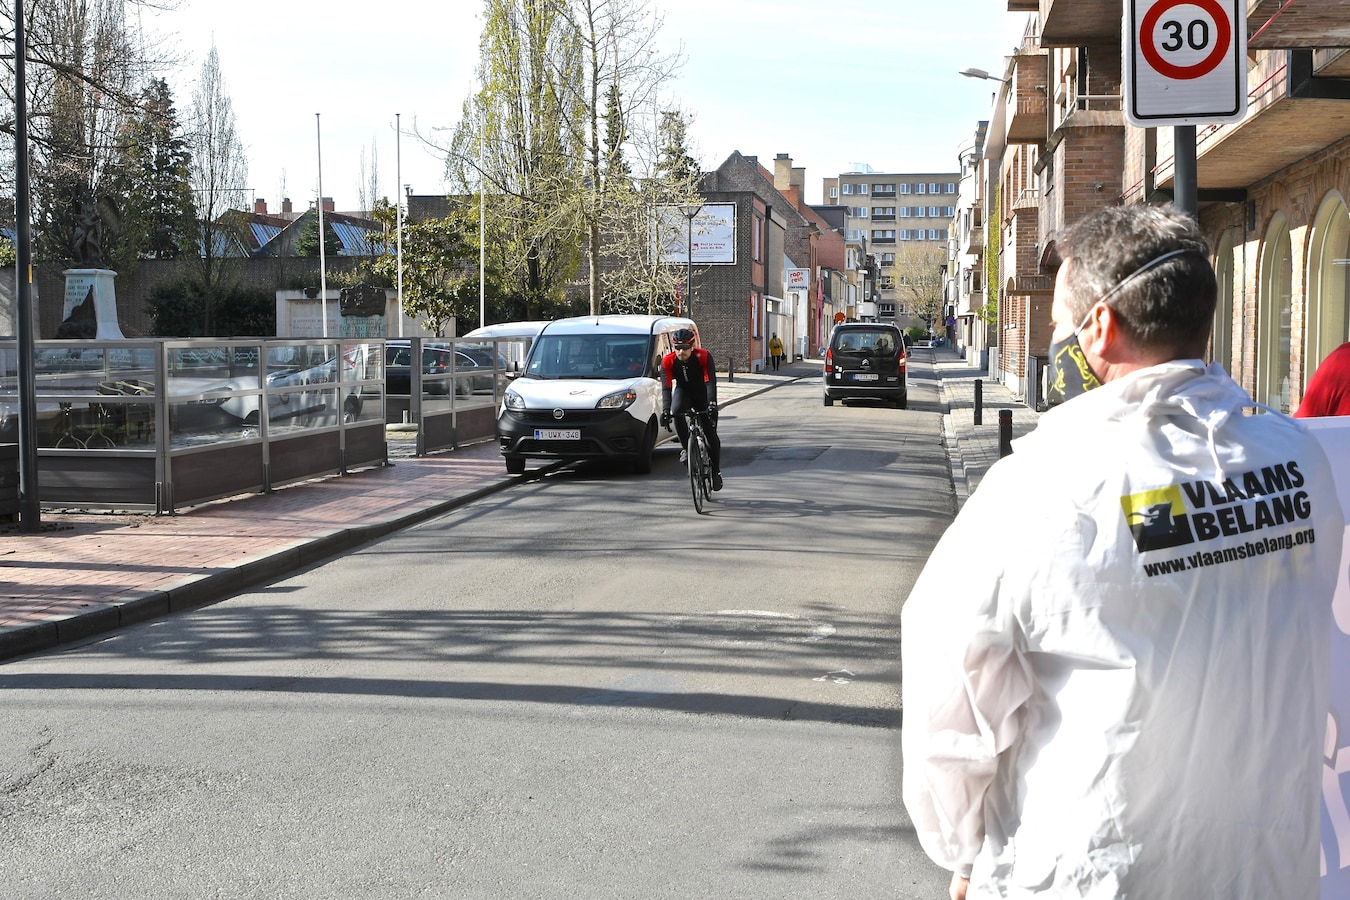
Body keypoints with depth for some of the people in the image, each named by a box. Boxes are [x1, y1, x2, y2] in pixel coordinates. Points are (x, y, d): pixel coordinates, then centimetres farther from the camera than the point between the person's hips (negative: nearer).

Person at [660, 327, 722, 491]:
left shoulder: (703, 356, -27)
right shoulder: (668, 361, -22)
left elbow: (710, 382, -34)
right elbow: (666, 387, -28)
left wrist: (712, 404, -49)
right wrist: (665, 410, -43)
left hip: (702, 393, -1)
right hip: (683, 391, 1)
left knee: (711, 434, -9)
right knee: (676, 412, -34)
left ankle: (716, 470, 9)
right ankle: (686, 447, -16)